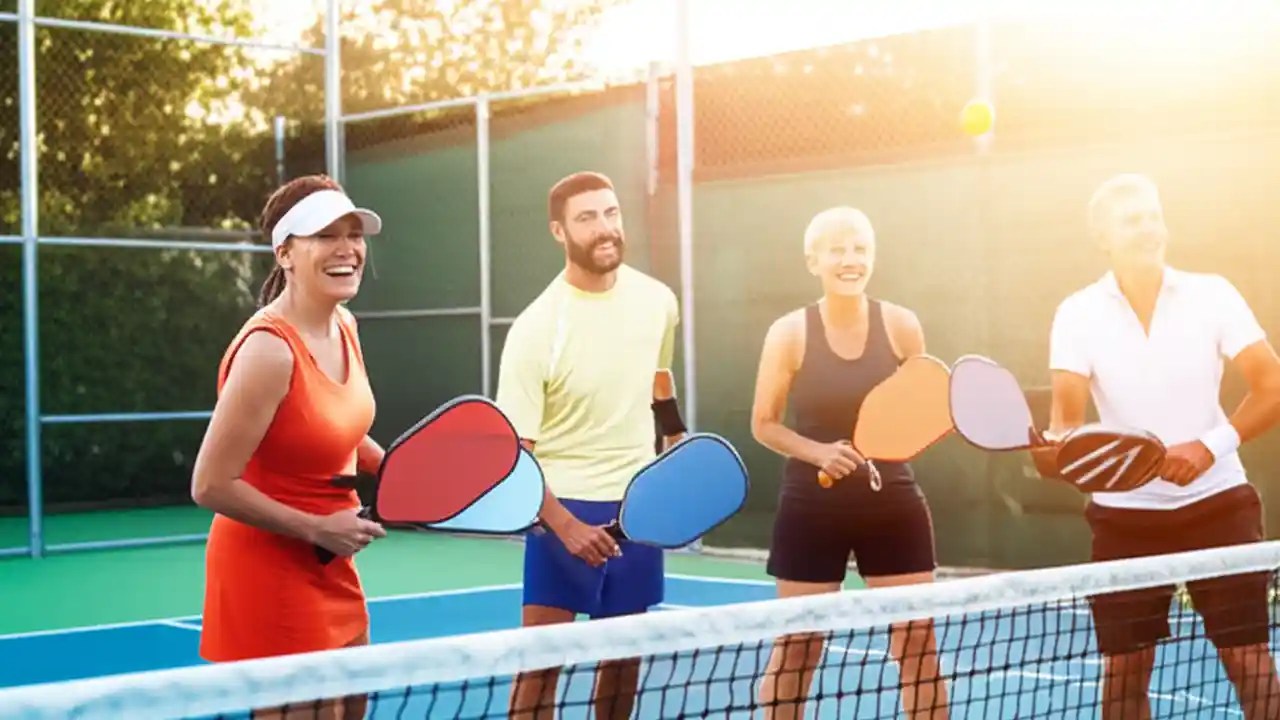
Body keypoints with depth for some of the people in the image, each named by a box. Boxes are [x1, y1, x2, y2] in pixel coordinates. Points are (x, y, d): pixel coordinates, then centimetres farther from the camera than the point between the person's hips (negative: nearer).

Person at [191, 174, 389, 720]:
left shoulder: (344, 326, 0)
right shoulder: (269, 349, -26)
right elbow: (211, 486, -26)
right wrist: (316, 528, -22)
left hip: (331, 571, 9)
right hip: (270, 571, -9)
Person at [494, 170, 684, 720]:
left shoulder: (657, 301, -1)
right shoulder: (536, 328, -16)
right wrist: (563, 524, -28)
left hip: (638, 506, 5)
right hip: (566, 508, -5)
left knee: (624, 655, 12)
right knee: (541, 661, -7)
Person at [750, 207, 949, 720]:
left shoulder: (901, 325, -2)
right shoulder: (789, 333, -7)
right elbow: (764, 424, -1)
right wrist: (817, 451, -18)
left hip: (891, 501, 2)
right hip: (812, 506, -1)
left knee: (918, 642, 4)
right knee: (797, 647, 6)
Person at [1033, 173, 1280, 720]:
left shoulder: (1212, 294, -4)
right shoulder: (1077, 314, -4)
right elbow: (1068, 413, -11)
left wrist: (1210, 446, -21)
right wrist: (1054, 444, -35)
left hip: (1217, 504, 0)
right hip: (1125, 513, 1)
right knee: (1124, 669, 3)